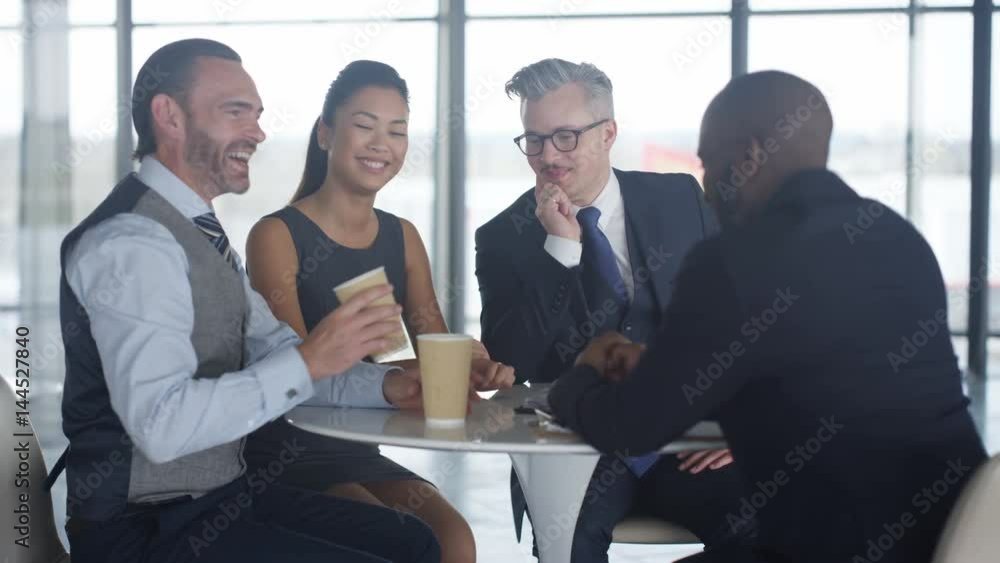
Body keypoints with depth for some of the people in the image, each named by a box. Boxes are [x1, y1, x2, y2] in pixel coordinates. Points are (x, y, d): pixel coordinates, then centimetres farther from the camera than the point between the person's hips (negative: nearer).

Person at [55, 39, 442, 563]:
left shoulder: (200, 233, 12)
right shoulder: (133, 243, -20)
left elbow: (273, 350, 12)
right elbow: (161, 425, -30)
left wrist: (385, 385, -3)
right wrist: (307, 362, -29)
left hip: (217, 494, 10)